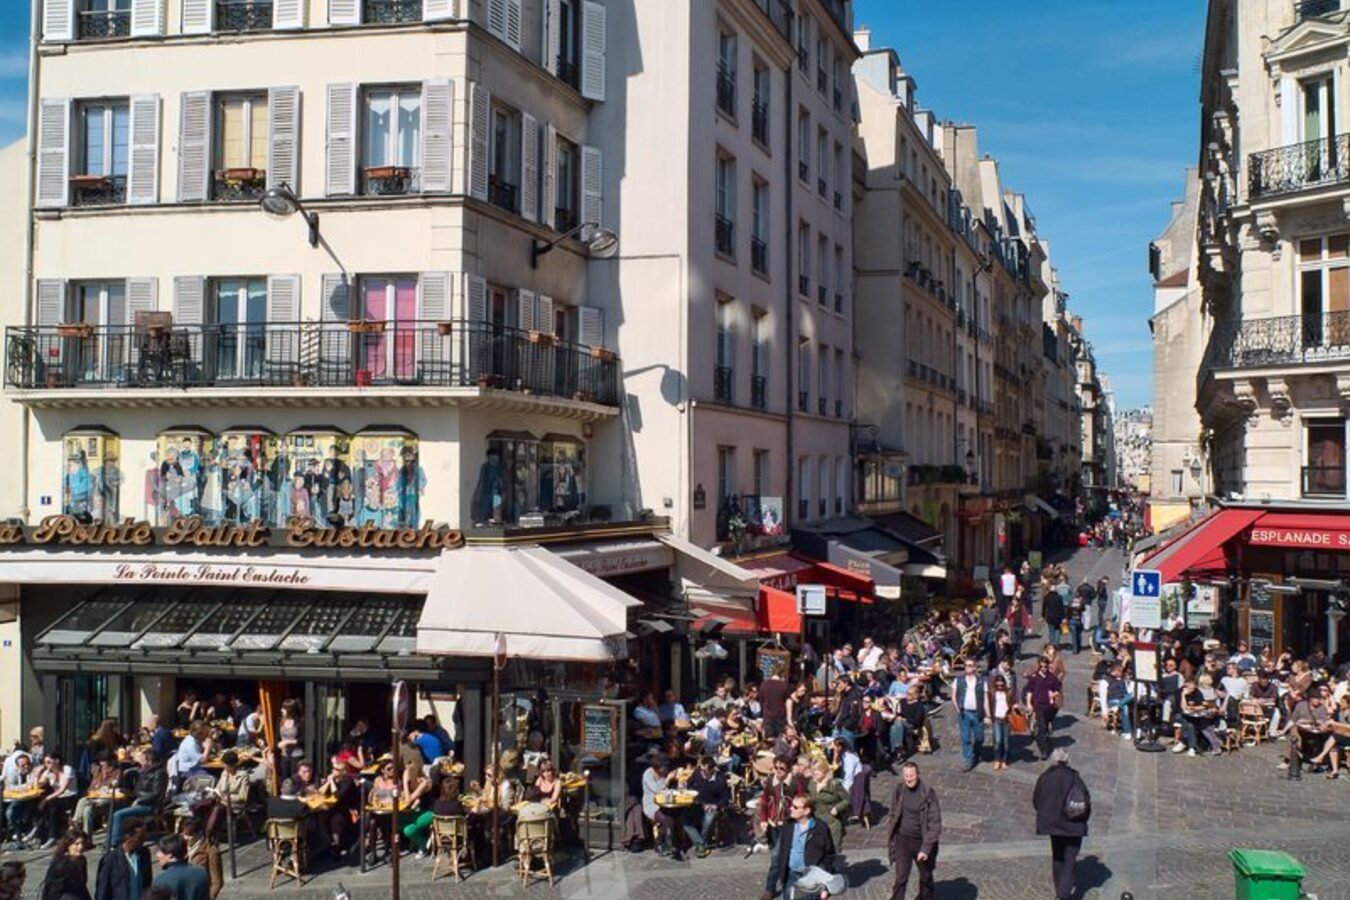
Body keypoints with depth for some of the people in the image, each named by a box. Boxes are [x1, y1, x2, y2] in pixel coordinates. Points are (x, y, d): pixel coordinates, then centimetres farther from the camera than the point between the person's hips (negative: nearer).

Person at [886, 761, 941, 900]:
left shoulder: (928, 794, -15)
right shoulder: (898, 791, -4)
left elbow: (935, 823, -15)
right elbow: (893, 816, 8)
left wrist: (926, 848, -20)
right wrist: (891, 841, 10)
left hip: (922, 841, -1)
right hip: (903, 841, 1)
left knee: (926, 877, 18)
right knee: (901, 878, -6)